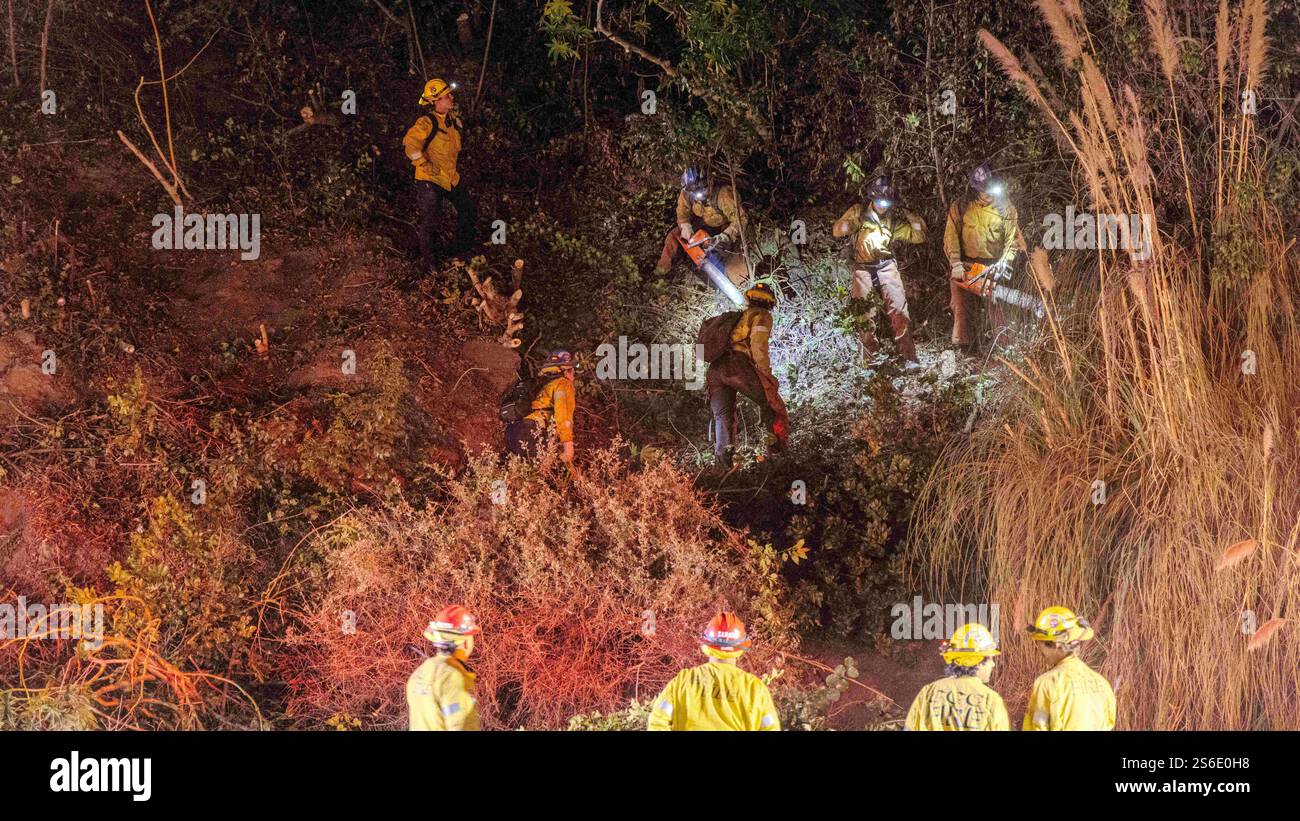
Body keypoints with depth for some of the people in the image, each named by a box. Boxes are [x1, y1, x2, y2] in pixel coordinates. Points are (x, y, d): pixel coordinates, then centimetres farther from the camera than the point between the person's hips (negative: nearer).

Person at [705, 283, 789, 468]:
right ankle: (779, 449, -2)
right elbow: (758, 345, -7)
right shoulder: (761, 315, 9)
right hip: (738, 366, -7)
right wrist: (767, 374, -5)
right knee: (771, 404, 4)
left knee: (722, 416, 7)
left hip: (715, 369, 7)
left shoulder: (739, 316, 33)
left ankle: (721, 458, -7)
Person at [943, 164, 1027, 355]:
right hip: (965, 267, 0)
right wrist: (956, 264, -11)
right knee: (962, 307, -3)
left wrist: (1004, 263, -13)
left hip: (993, 267, 0)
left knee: (998, 307, -6)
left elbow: (1013, 239, 1)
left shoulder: (1006, 210, 4)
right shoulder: (960, 209, 2)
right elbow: (951, 238, -2)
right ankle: (966, 350, 3)